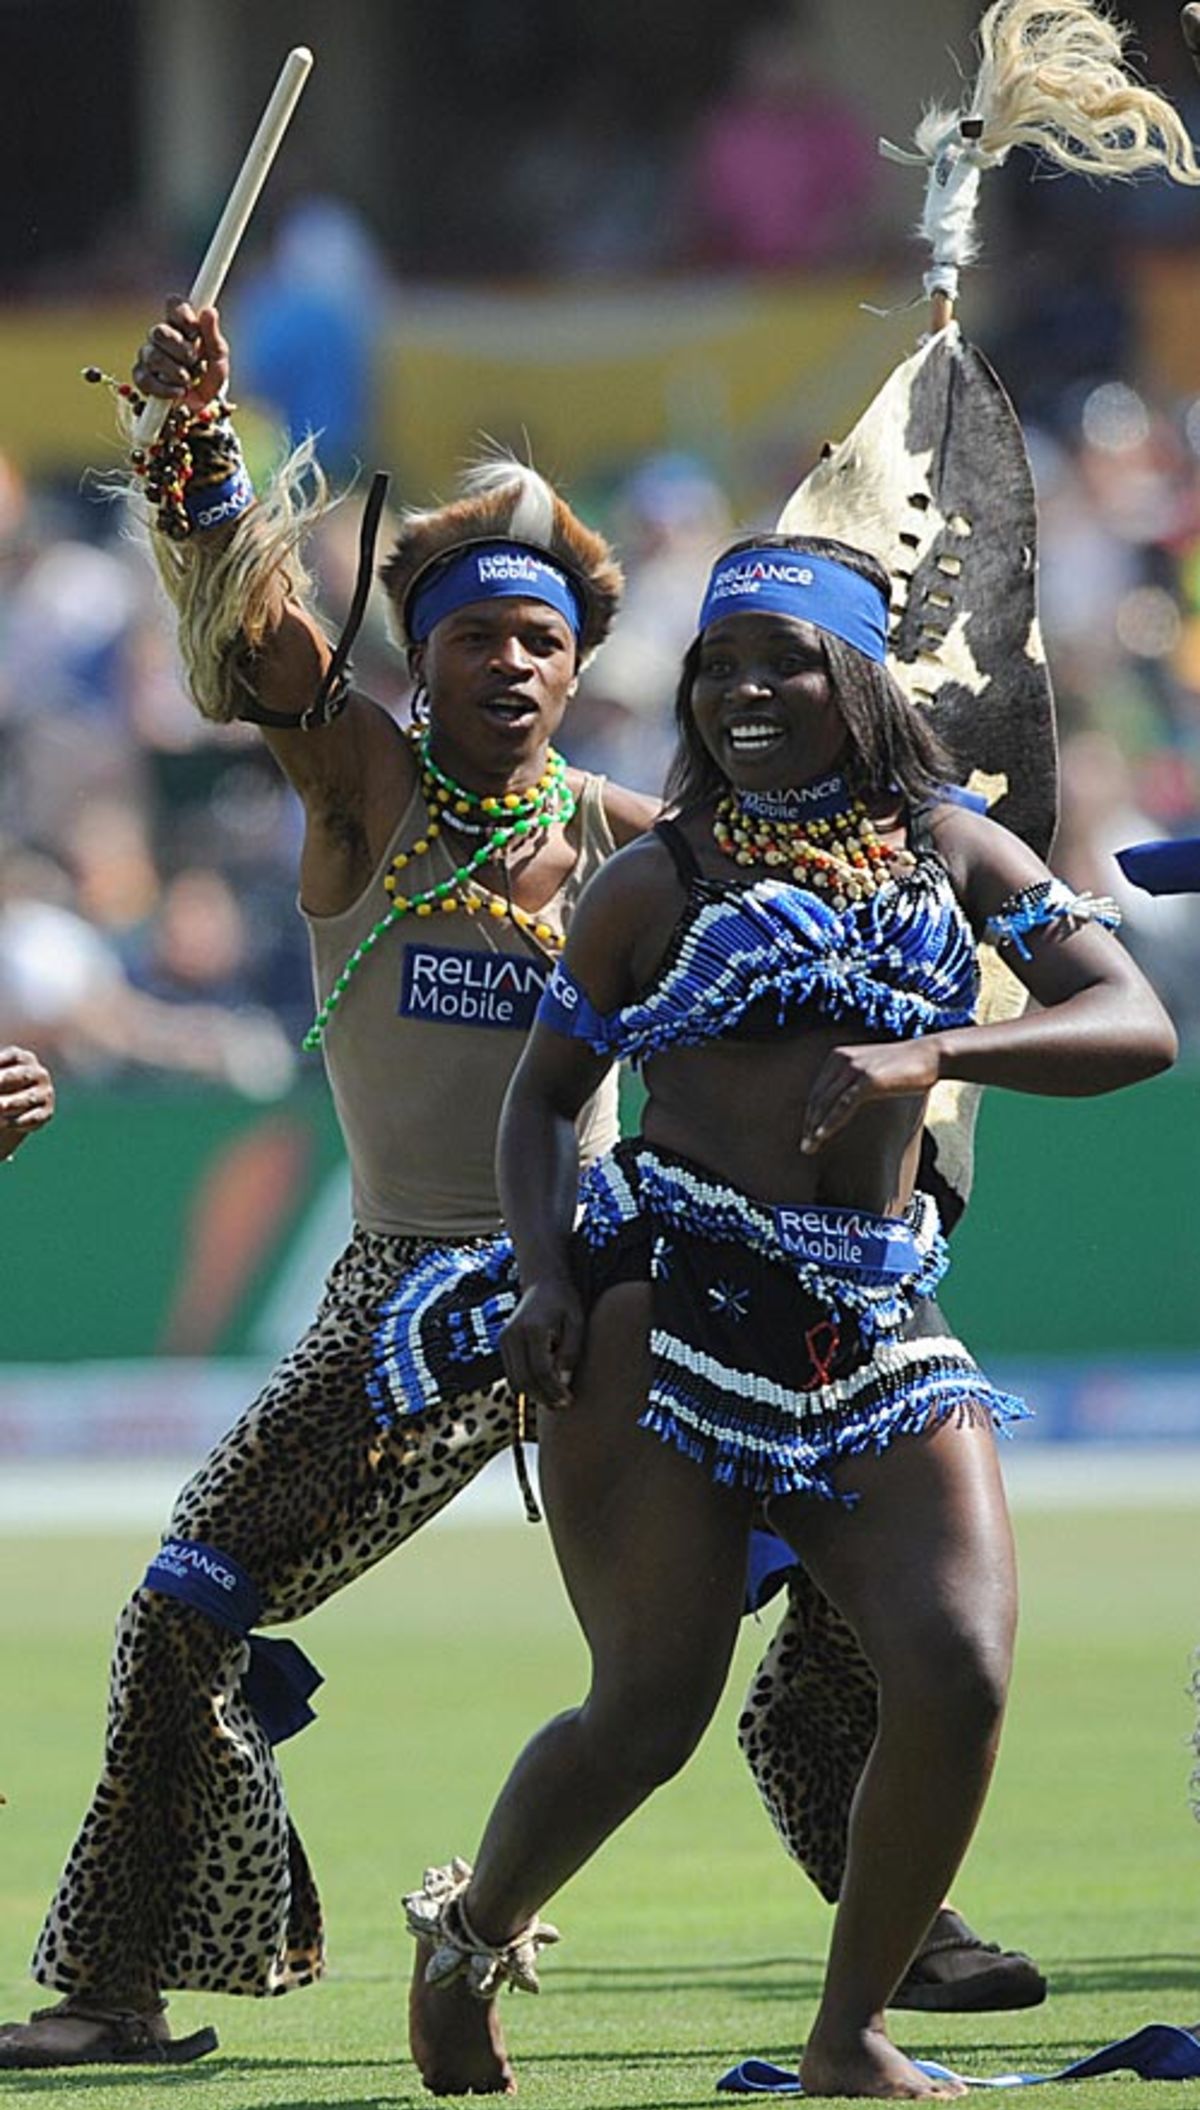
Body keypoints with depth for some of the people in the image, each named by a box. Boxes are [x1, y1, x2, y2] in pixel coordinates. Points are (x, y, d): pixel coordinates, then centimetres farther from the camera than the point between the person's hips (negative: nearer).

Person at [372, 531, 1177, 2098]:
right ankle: (472, 1938, 19)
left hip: (876, 1324, 3)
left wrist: (928, 1053, -17)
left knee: (959, 1678, -15)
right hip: (665, 1297, -2)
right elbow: (545, 1093, 14)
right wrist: (544, 1267, -6)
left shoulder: (952, 851, 11)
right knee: (653, 1705, -10)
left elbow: (1138, 1028, 0)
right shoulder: (661, 881, 7)